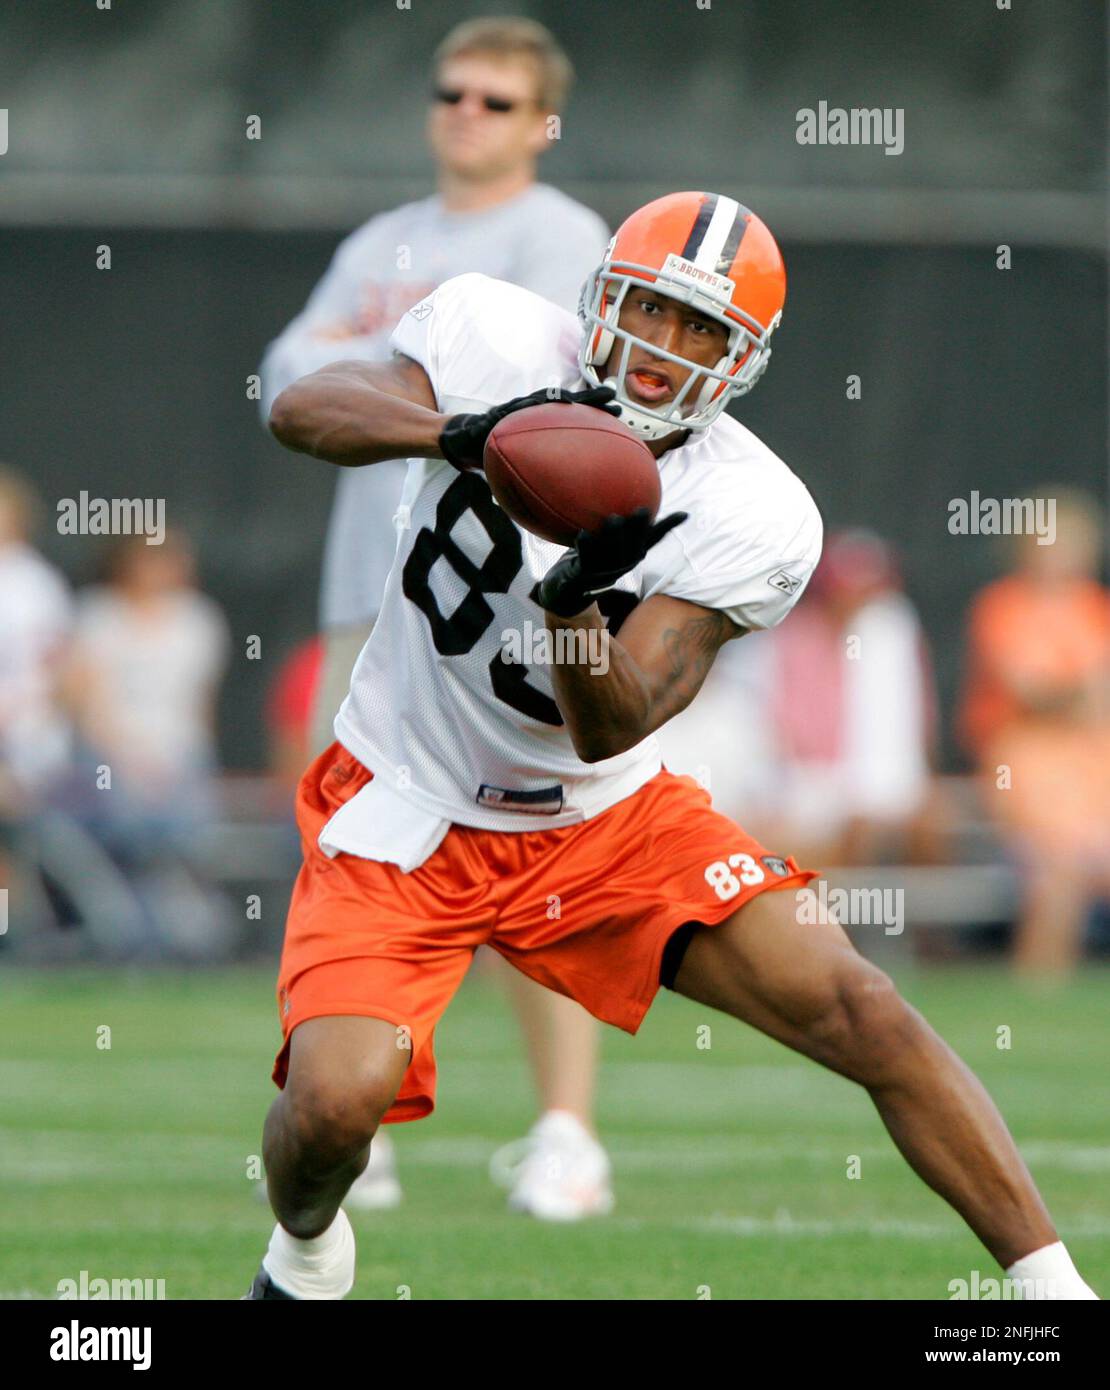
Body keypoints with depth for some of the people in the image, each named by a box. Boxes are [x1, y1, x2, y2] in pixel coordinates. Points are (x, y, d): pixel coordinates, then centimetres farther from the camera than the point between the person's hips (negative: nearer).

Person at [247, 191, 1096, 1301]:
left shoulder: (751, 518, -16)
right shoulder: (498, 342, -12)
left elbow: (612, 729, -23)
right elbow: (300, 409, -23)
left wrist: (572, 603, -45)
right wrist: (459, 432, -41)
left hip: (605, 815, 1)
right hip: (404, 810, -1)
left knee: (861, 1013, -12)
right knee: (337, 1098, -24)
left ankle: (1051, 1282, 1)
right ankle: (304, 1251, 13)